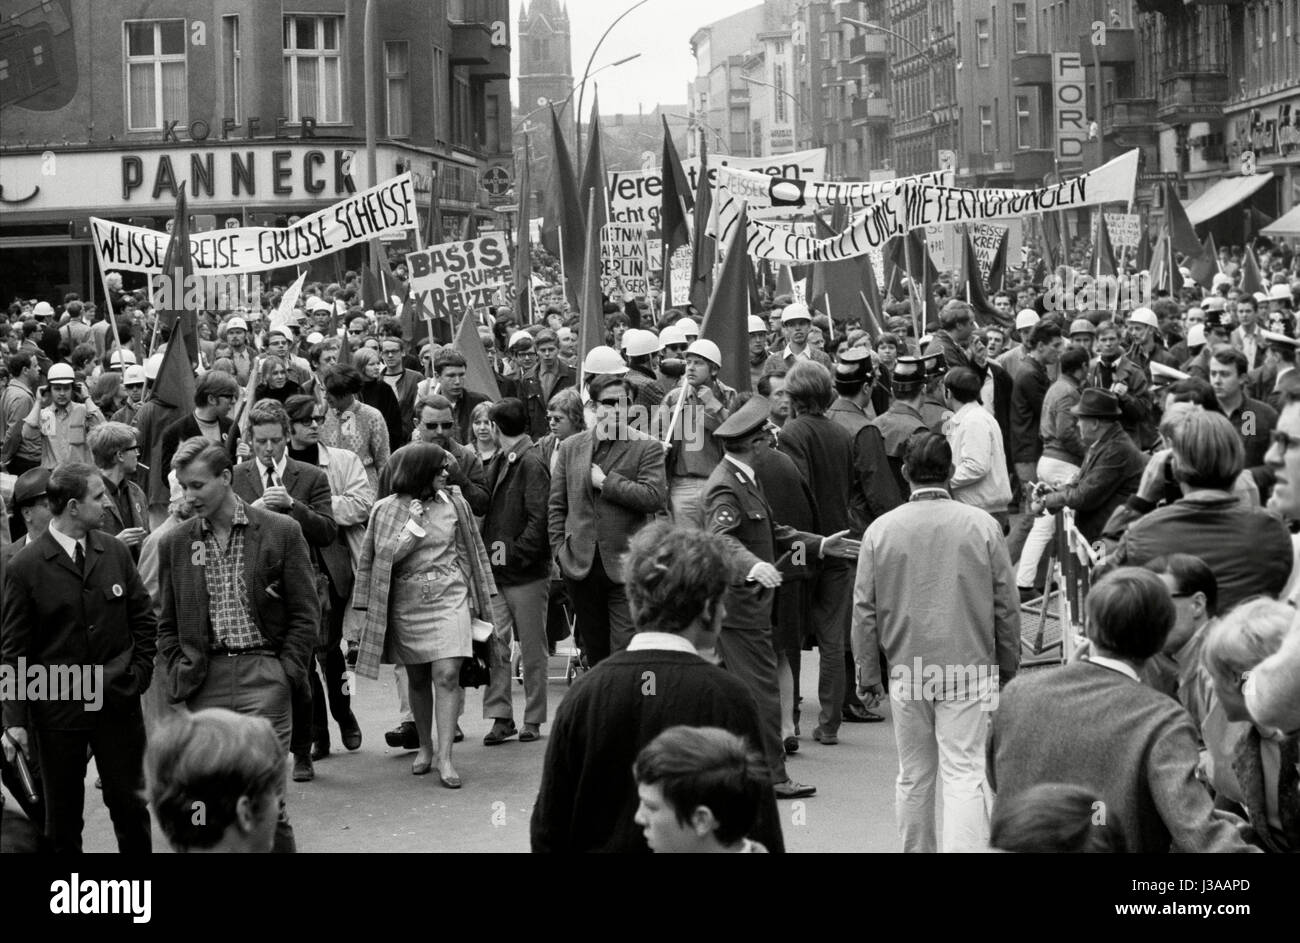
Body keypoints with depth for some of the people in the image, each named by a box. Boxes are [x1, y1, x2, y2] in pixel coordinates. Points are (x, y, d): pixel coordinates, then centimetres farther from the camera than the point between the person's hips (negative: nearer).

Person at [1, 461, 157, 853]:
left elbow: (144, 619, 13)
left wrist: (139, 673, 2)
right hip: (56, 709, -3)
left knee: (131, 805, 9)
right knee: (62, 815, 7)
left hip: (118, 702, 3)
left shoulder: (116, 552, 4)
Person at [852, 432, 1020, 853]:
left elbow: (864, 610, 2)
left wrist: (867, 674, 11)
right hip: (969, 669, -2)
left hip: (907, 672, 2)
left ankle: (916, 850, 27)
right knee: (965, 775, -3)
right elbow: (1005, 605, 2)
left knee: (914, 777, 15)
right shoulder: (982, 525, -4)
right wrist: (1008, 665, 14)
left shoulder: (880, 530, -2)